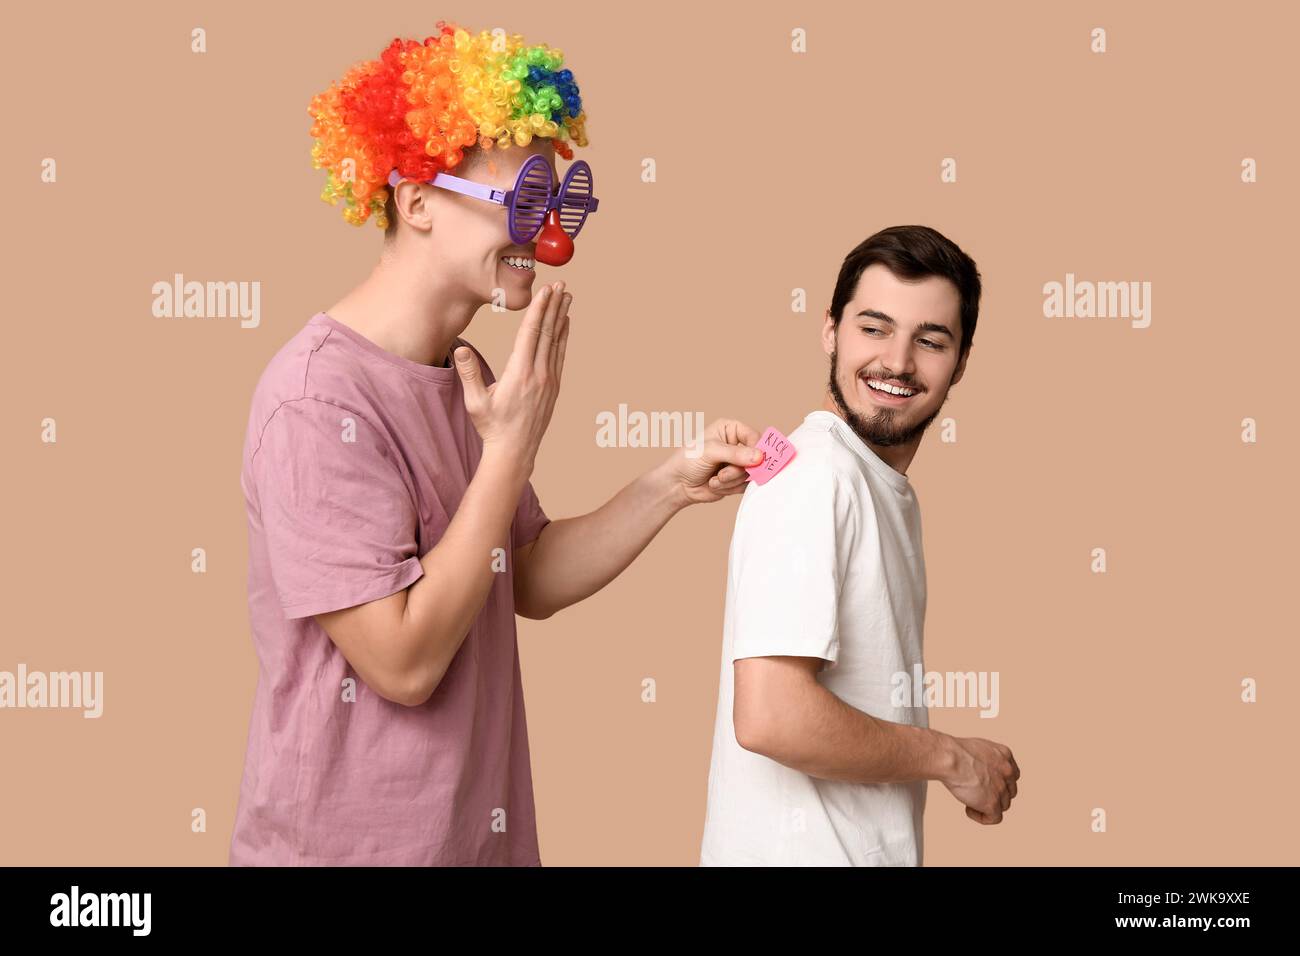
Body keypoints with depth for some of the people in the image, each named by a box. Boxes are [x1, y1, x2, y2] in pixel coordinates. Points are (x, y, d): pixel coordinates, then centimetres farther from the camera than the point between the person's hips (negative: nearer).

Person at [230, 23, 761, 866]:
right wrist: (514, 447, -20)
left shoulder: (465, 378, 4)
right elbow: (404, 662, -24)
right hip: (344, 841, -8)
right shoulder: (319, 399, -22)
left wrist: (673, 487, -3)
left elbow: (529, 581, 10)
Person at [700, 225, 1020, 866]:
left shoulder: (890, 492, 12)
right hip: (799, 853, -9)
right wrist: (951, 759, -15)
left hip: (868, 848, 9)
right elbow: (770, 717, -27)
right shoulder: (814, 472, -18)